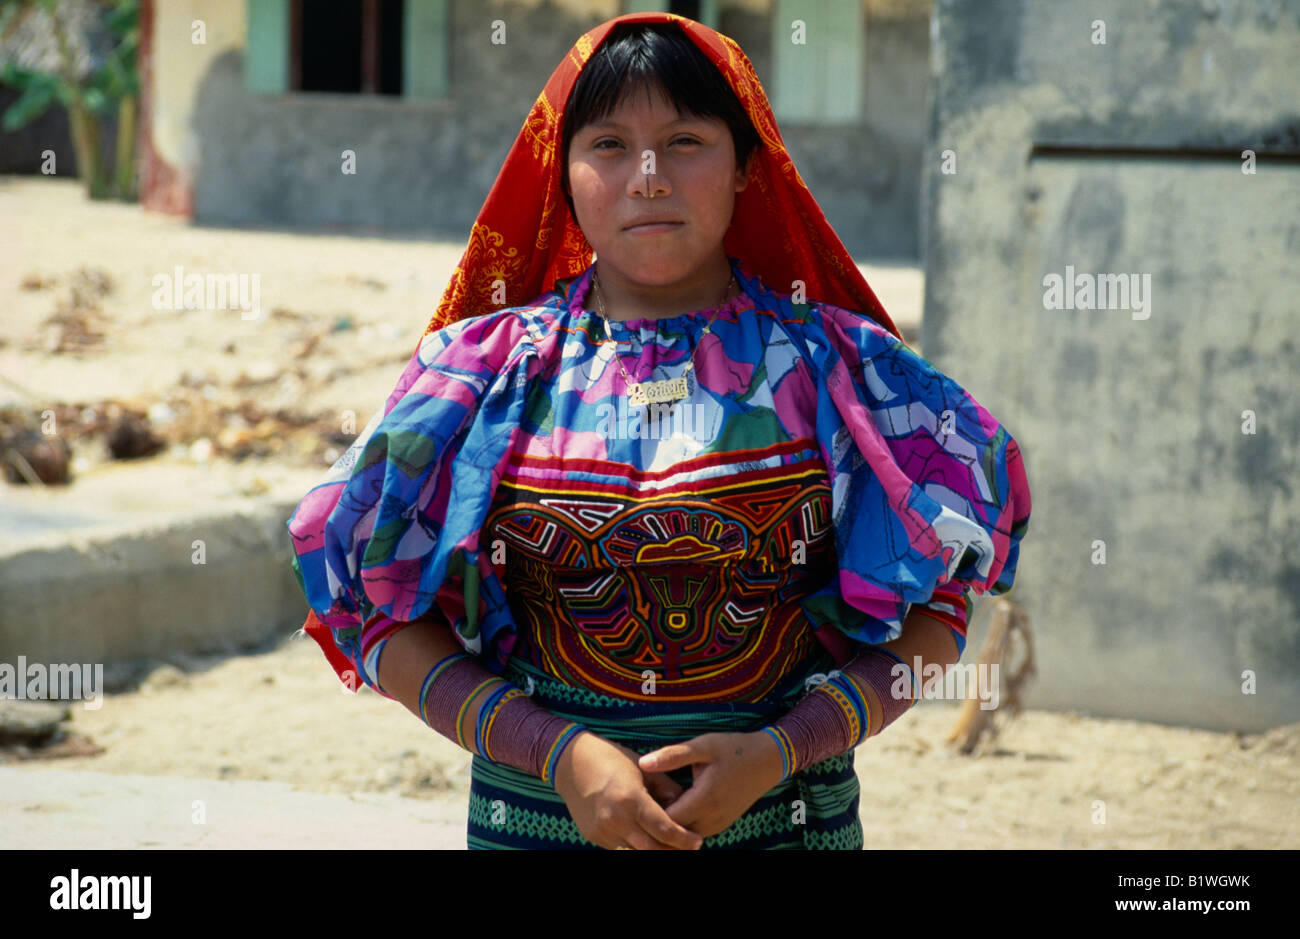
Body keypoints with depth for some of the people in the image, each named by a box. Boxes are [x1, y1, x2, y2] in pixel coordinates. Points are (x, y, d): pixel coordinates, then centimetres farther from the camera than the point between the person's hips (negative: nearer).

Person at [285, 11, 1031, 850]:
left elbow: (934, 613, -1)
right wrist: (560, 752, -14)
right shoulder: (485, 369, -1)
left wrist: (779, 751, -13)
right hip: (536, 818, 0)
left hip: (786, 814, 0)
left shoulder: (833, 366, -2)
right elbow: (388, 623, -2)